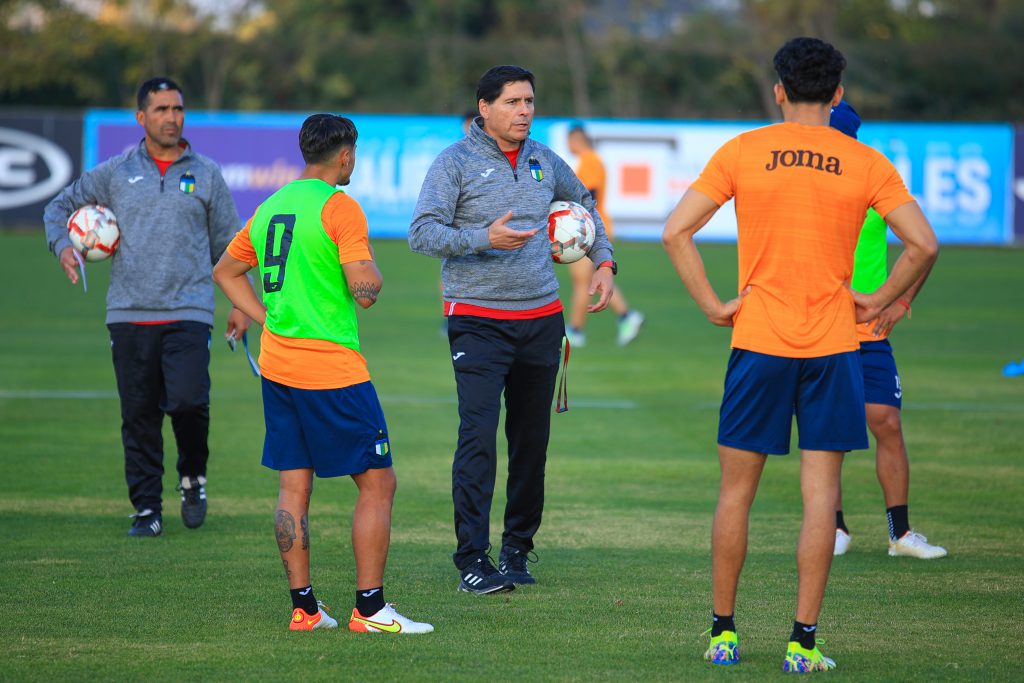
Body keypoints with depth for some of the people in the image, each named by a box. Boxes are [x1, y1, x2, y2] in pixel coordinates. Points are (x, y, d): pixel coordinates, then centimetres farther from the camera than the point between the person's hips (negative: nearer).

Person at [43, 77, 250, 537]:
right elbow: (60, 207, 21)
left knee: (189, 400, -18)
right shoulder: (114, 173, 9)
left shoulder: (206, 175, 9)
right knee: (139, 414, 2)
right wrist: (63, 247, 2)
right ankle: (146, 508, 11)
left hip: (189, 313, -1)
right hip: (129, 314, 2)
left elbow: (227, 245, 14)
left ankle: (193, 476, 10)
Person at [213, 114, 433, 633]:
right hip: (331, 369, -8)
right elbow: (364, 291, -18)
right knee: (378, 483, 0)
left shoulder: (269, 207, 12)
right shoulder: (339, 207, -12)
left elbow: (225, 271, 23)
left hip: (277, 365, 8)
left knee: (294, 486, 9)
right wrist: (373, 271, 4)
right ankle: (369, 609, -2)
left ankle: (303, 606, 10)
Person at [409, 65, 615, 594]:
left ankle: (517, 550, 17)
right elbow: (422, 233, -12)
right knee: (478, 437, -13)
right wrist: (484, 238, -23)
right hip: (478, 322, -5)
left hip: (541, 319, 5)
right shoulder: (456, 162, -4)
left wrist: (603, 261, 19)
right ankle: (472, 559, -13)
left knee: (532, 440, 7)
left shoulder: (543, 161, 11)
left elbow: (584, 203, 31)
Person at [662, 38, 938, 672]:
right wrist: (877, 302, 5)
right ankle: (804, 642, -1)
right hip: (833, 346, 0)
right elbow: (924, 245, -6)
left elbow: (676, 231, -5)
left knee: (736, 491, 10)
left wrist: (714, 306, 0)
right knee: (821, 495, 2)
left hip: (757, 341, 0)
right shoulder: (865, 164, 0)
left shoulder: (742, 153, 0)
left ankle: (723, 632, 14)